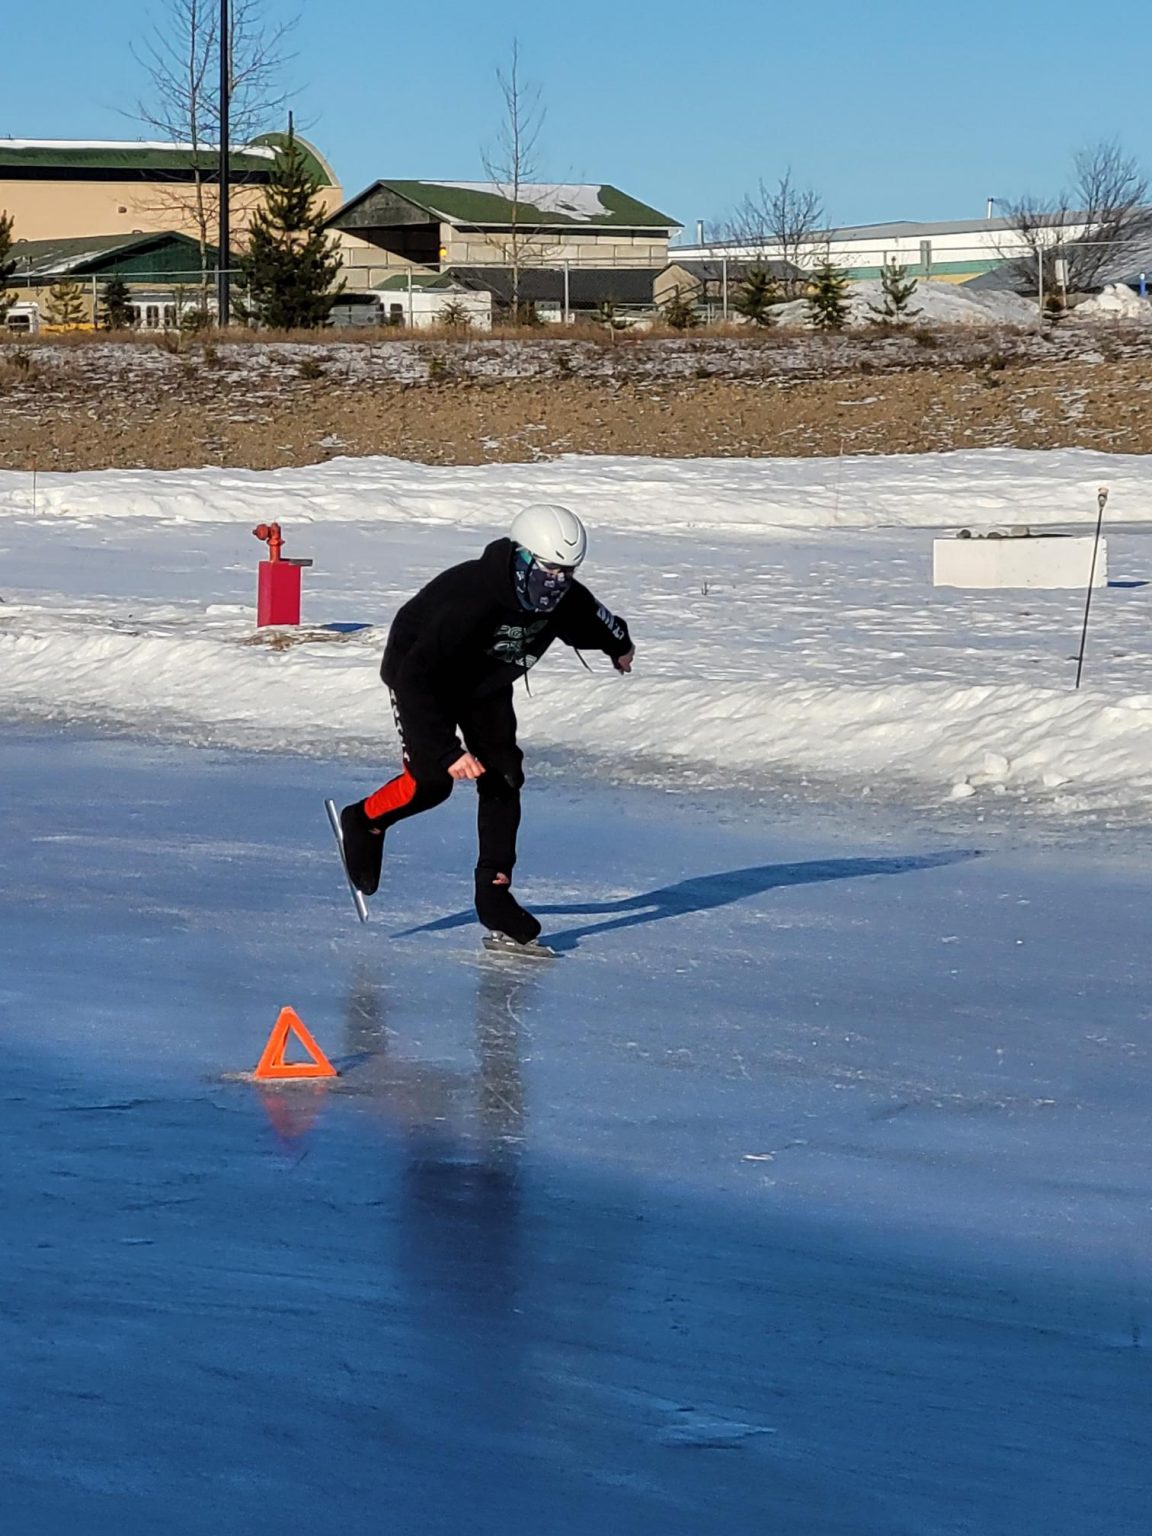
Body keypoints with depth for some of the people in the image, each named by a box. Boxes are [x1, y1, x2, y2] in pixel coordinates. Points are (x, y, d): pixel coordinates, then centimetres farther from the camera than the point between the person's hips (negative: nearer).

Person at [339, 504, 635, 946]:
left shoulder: (564, 598, -20)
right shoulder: (469, 598, -41)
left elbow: (593, 619, 8)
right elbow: (417, 679, -41)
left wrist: (619, 646, 30)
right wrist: (447, 751, -45)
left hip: (486, 682, 6)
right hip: (421, 675, -6)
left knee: (502, 778, -6)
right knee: (431, 780, -17)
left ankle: (494, 892, 1)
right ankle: (364, 822, 12)